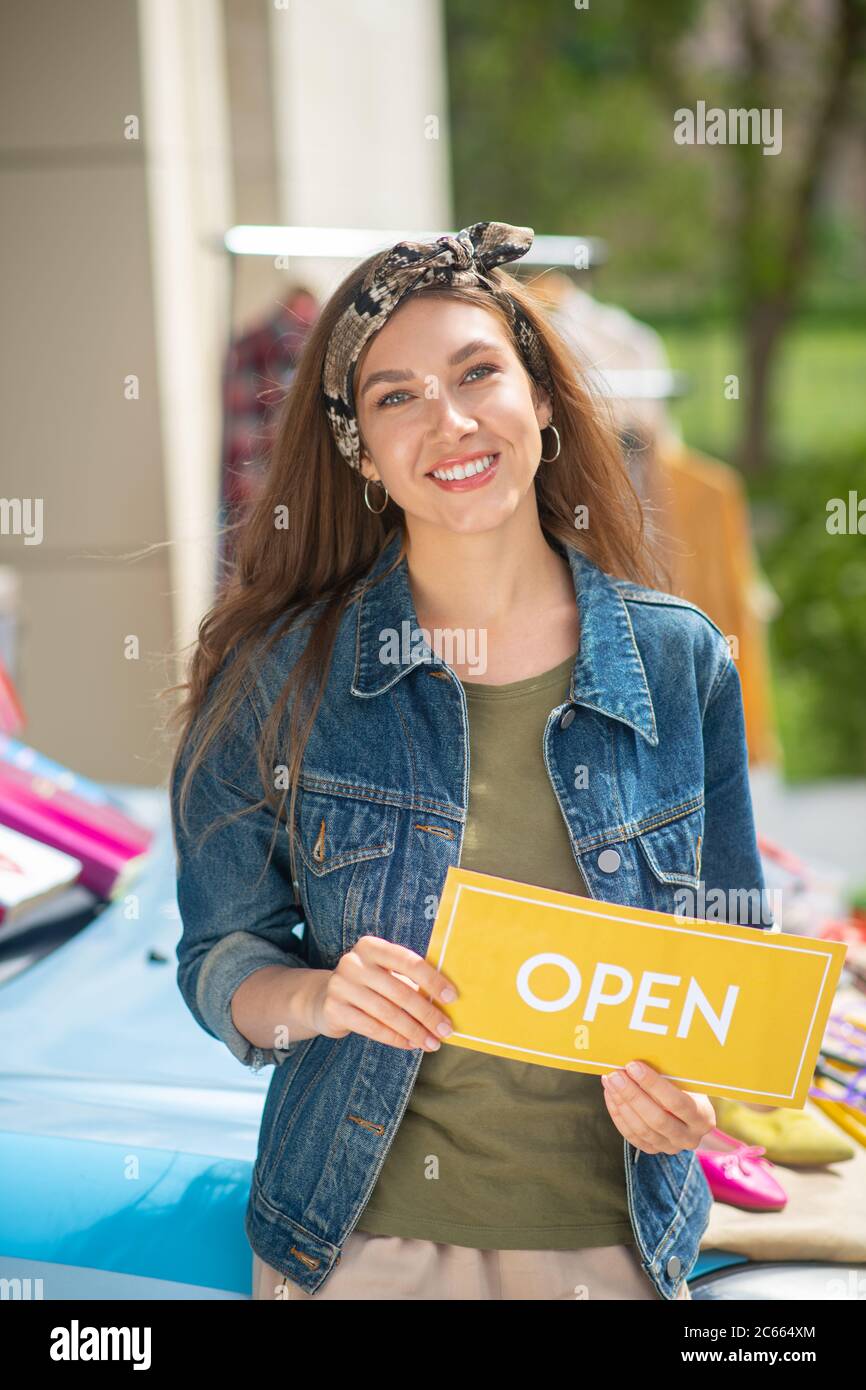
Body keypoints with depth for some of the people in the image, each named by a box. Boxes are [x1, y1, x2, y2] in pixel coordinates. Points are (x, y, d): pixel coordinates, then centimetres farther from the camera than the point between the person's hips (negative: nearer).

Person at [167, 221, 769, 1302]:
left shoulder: (681, 662, -5)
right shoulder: (282, 675, -8)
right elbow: (220, 959, -1)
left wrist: (687, 1077, -15)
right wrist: (321, 997, -22)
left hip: (614, 1237, 1)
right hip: (359, 1241, -1)